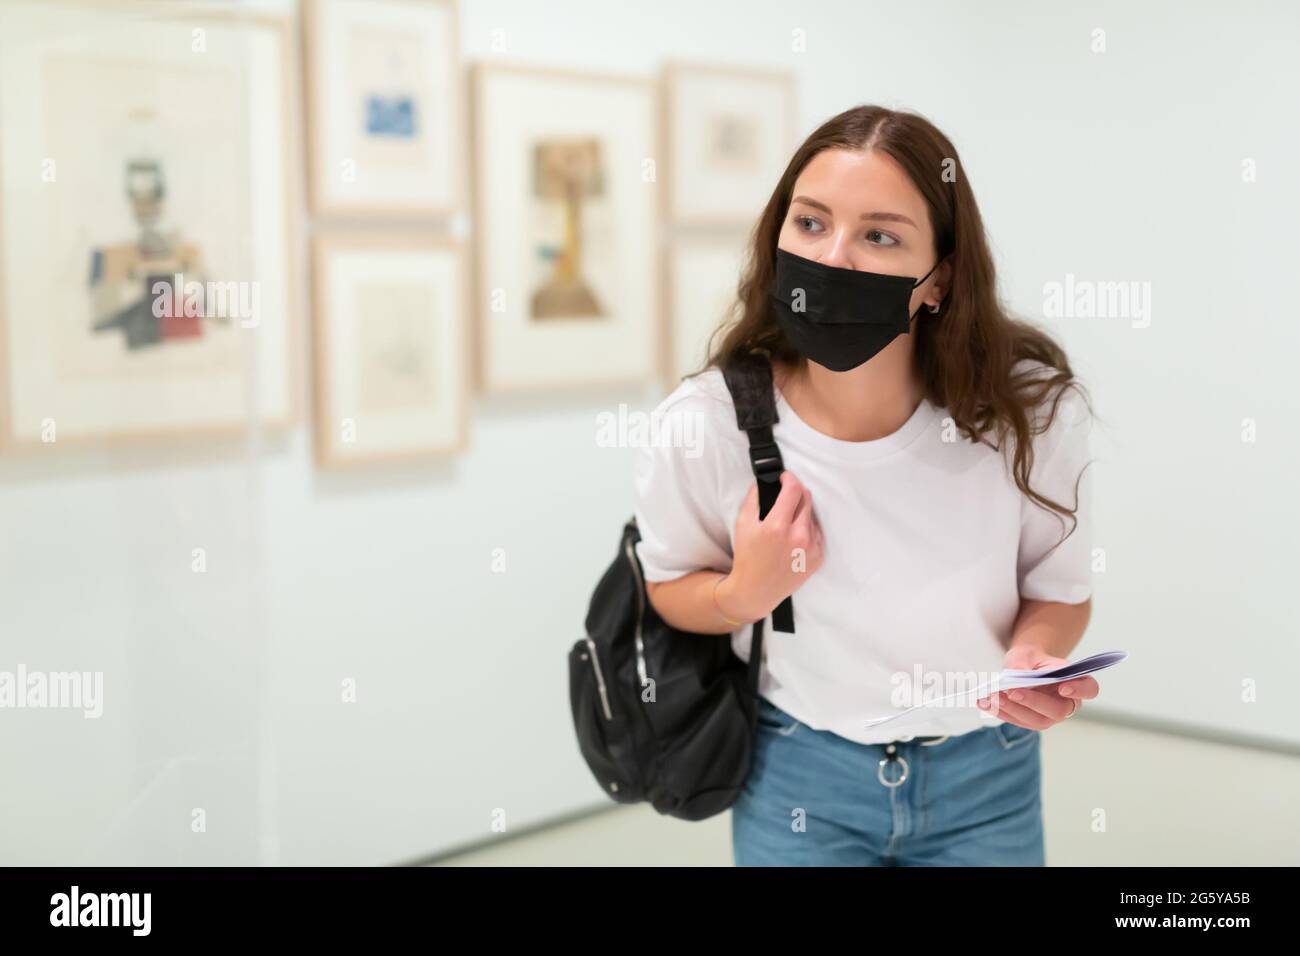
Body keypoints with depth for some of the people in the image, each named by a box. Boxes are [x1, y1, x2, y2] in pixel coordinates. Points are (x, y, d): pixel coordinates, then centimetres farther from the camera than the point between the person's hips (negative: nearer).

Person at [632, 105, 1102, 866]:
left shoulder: (1033, 409, -22)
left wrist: (1033, 659, -26)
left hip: (986, 776, 1)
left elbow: (1060, 591, -4)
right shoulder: (703, 425, -22)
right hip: (800, 775, 0)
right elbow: (671, 587, -3)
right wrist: (747, 595, -24)